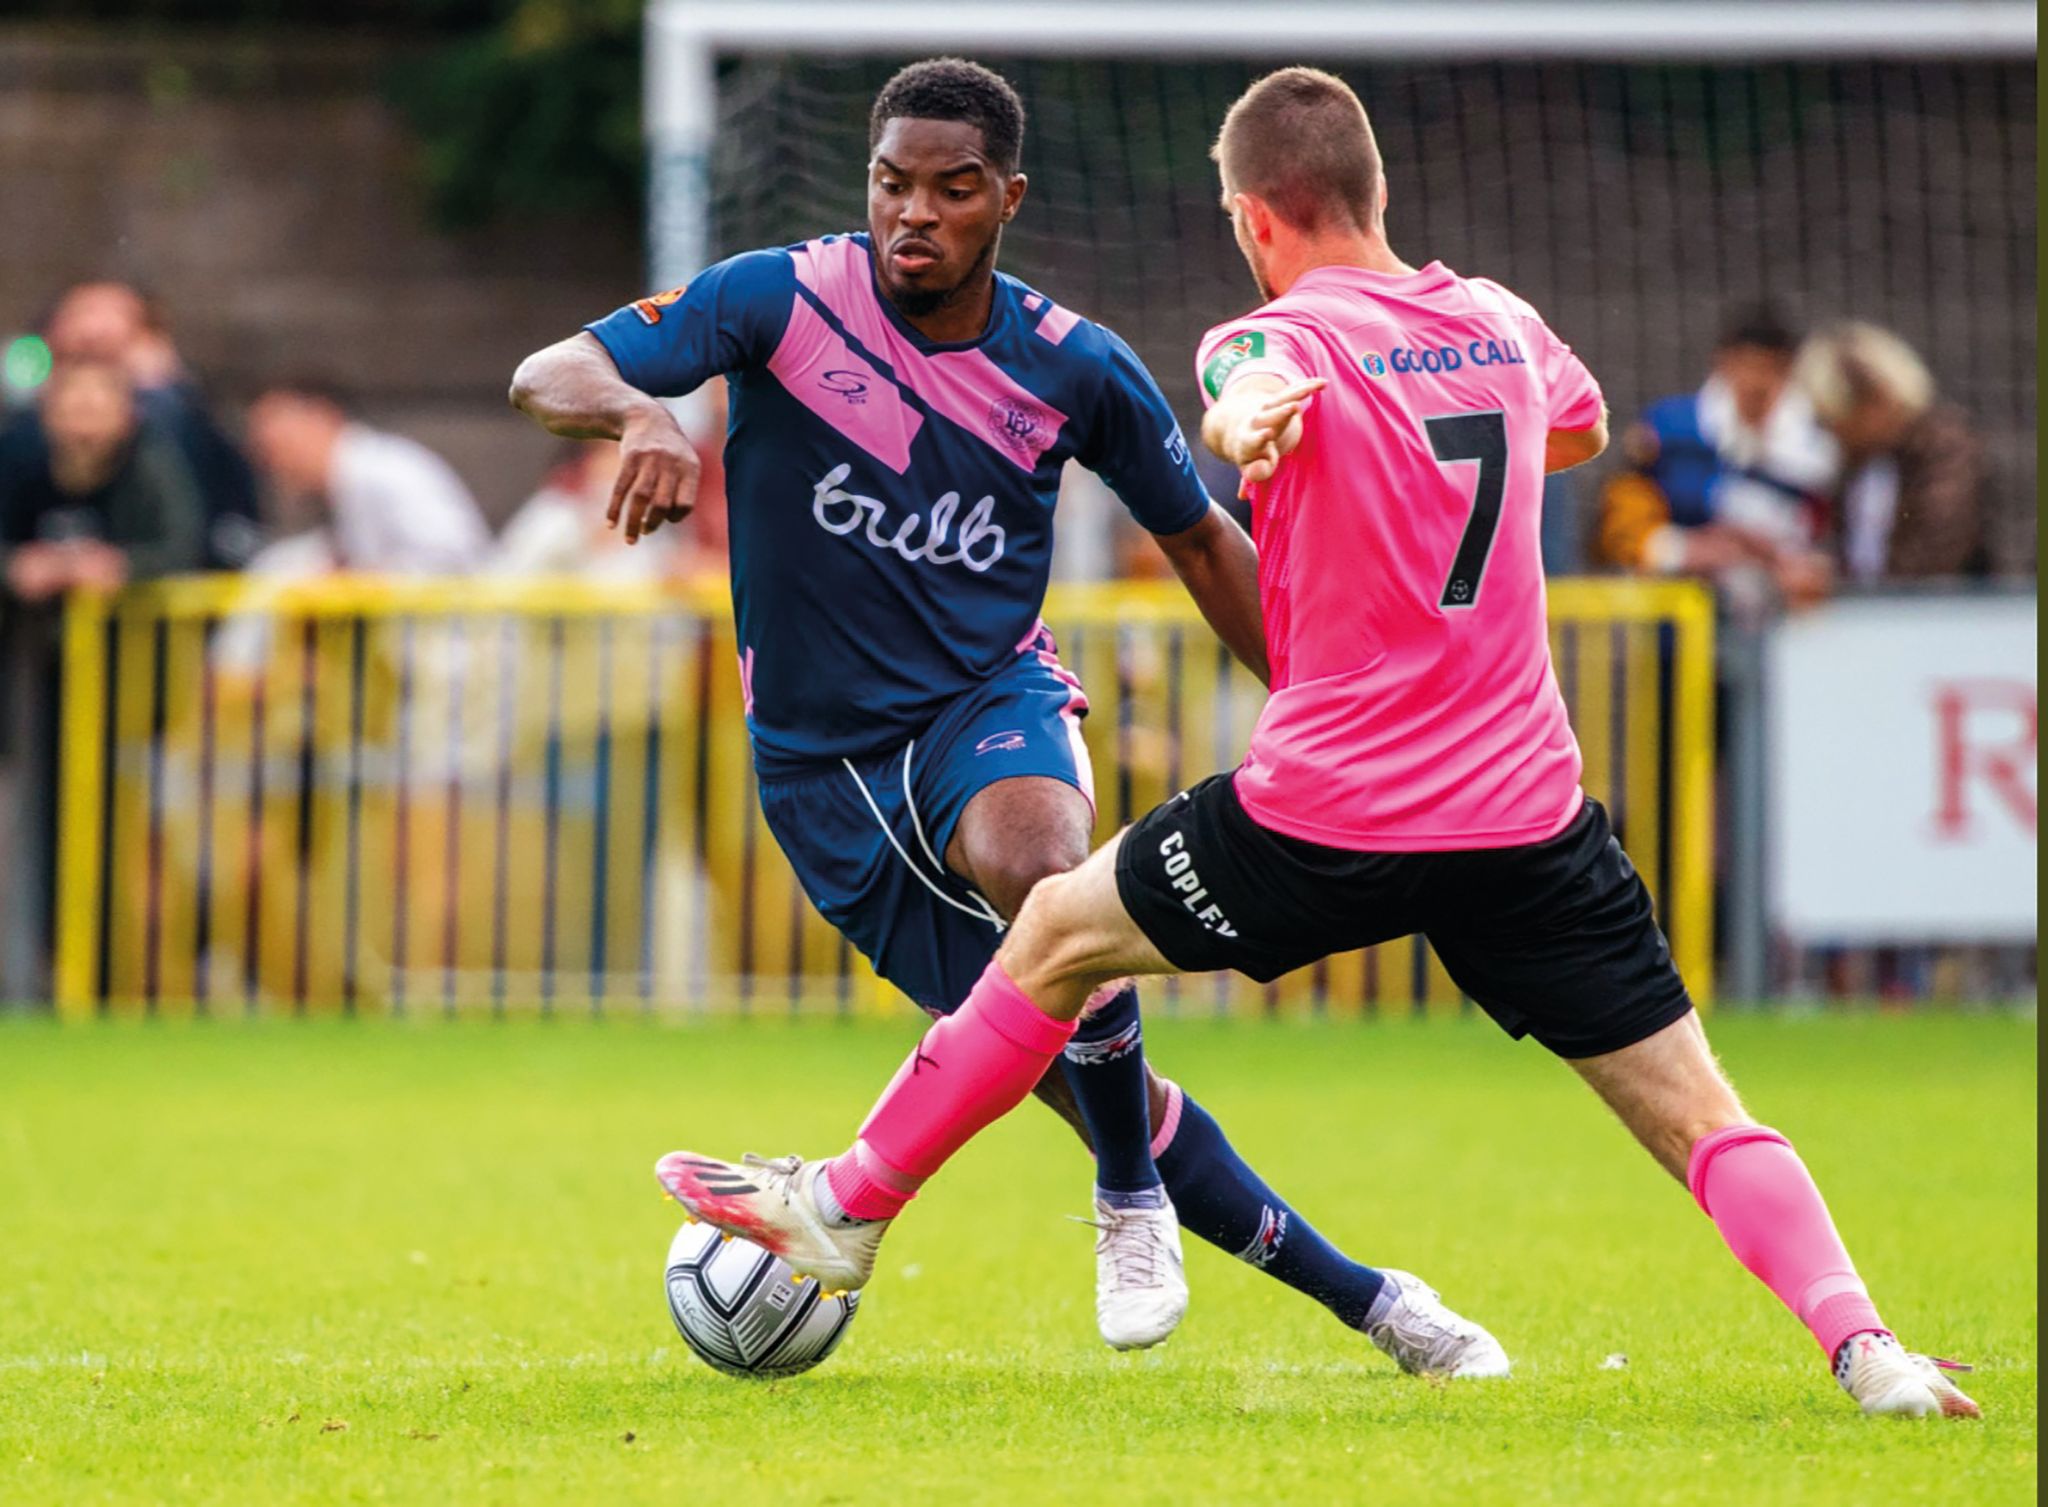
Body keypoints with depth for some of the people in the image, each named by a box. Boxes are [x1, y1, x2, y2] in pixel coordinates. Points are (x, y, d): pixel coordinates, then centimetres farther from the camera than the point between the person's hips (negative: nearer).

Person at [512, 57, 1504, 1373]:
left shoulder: (1070, 367, -5)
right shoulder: (784, 302, -11)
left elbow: (1200, 539, 9)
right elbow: (547, 376, -19)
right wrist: (638, 412, -42)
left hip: (992, 700, 0)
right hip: (822, 759, 0)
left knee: (1038, 869, -38)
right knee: (1097, 1089, -3)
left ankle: (1133, 1211, -19)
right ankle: (1356, 1295, 12)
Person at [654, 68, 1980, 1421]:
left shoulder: (1288, 336, -4)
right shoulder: (1503, 322, 12)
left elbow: (1252, 392, -32)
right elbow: (1581, 429, 36)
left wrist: (1250, 424, -54)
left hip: (1326, 814, -3)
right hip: (1528, 809, 3)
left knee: (1056, 938, 19)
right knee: (1696, 1113, 1)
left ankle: (849, 1210, 30)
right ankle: (1862, 1343, -21)